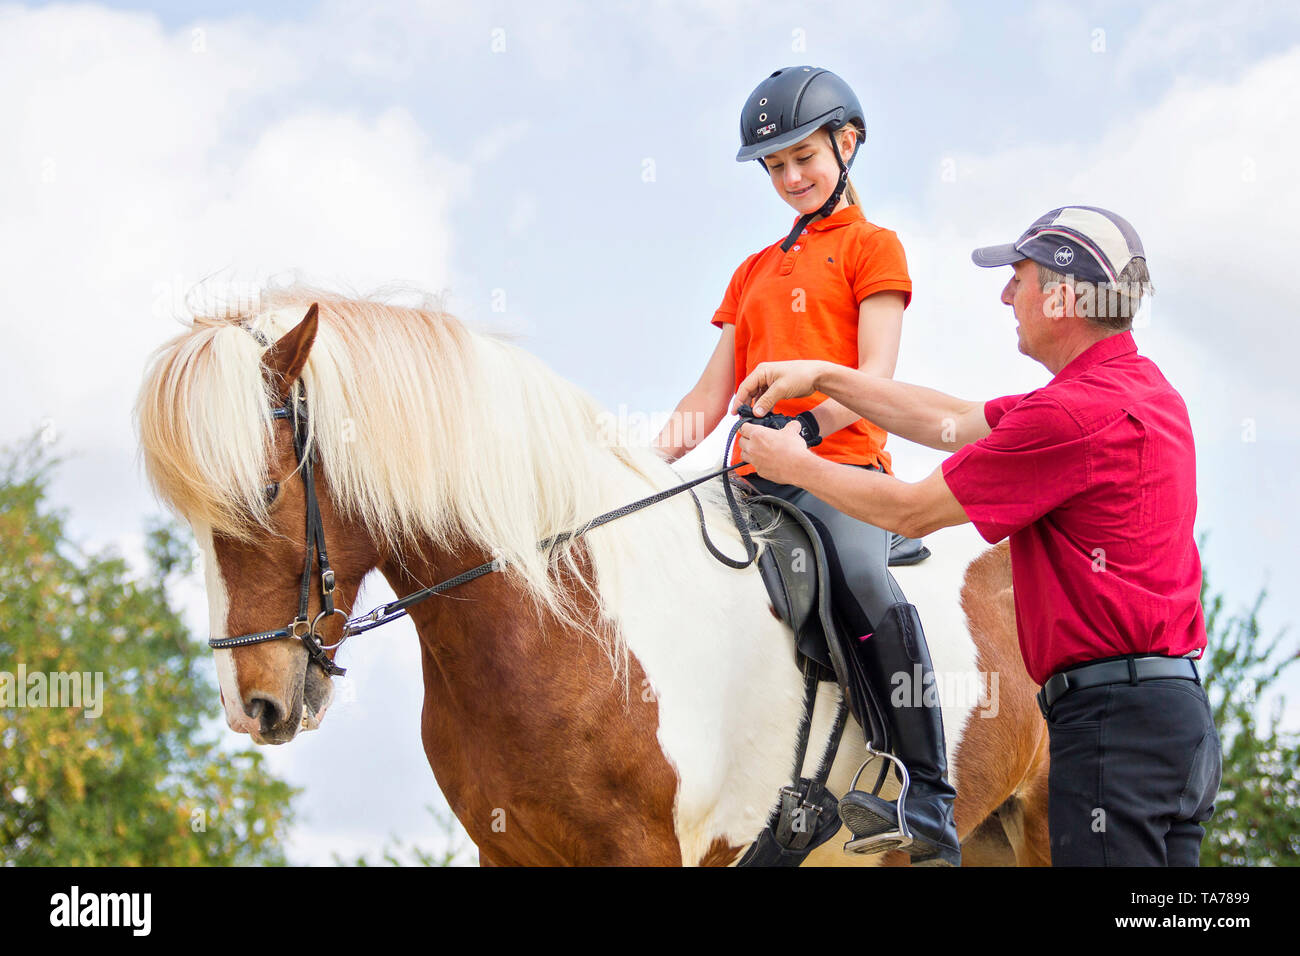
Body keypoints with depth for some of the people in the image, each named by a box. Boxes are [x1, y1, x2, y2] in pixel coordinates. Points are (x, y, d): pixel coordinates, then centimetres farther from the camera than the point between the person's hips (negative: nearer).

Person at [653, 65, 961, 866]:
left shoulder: (871, 247, 8)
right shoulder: (756, 272, 26)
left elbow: (875, 375, -5)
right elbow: (715, 388, 20)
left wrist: (807, 423, -24)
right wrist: (658, 453, 0)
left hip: (840, 468, -7)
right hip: (755, 480, 7)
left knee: (871, 589, -33)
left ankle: (931, 810, -33)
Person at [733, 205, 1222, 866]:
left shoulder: (1076, 413, -16)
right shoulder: (1141, 387, 17)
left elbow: (910, 511, -7)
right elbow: (955, 423, 24)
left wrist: (796, 466, 9)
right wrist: (823, 378, 23)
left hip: (1115, 718, -10)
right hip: (1177, 712, 10)